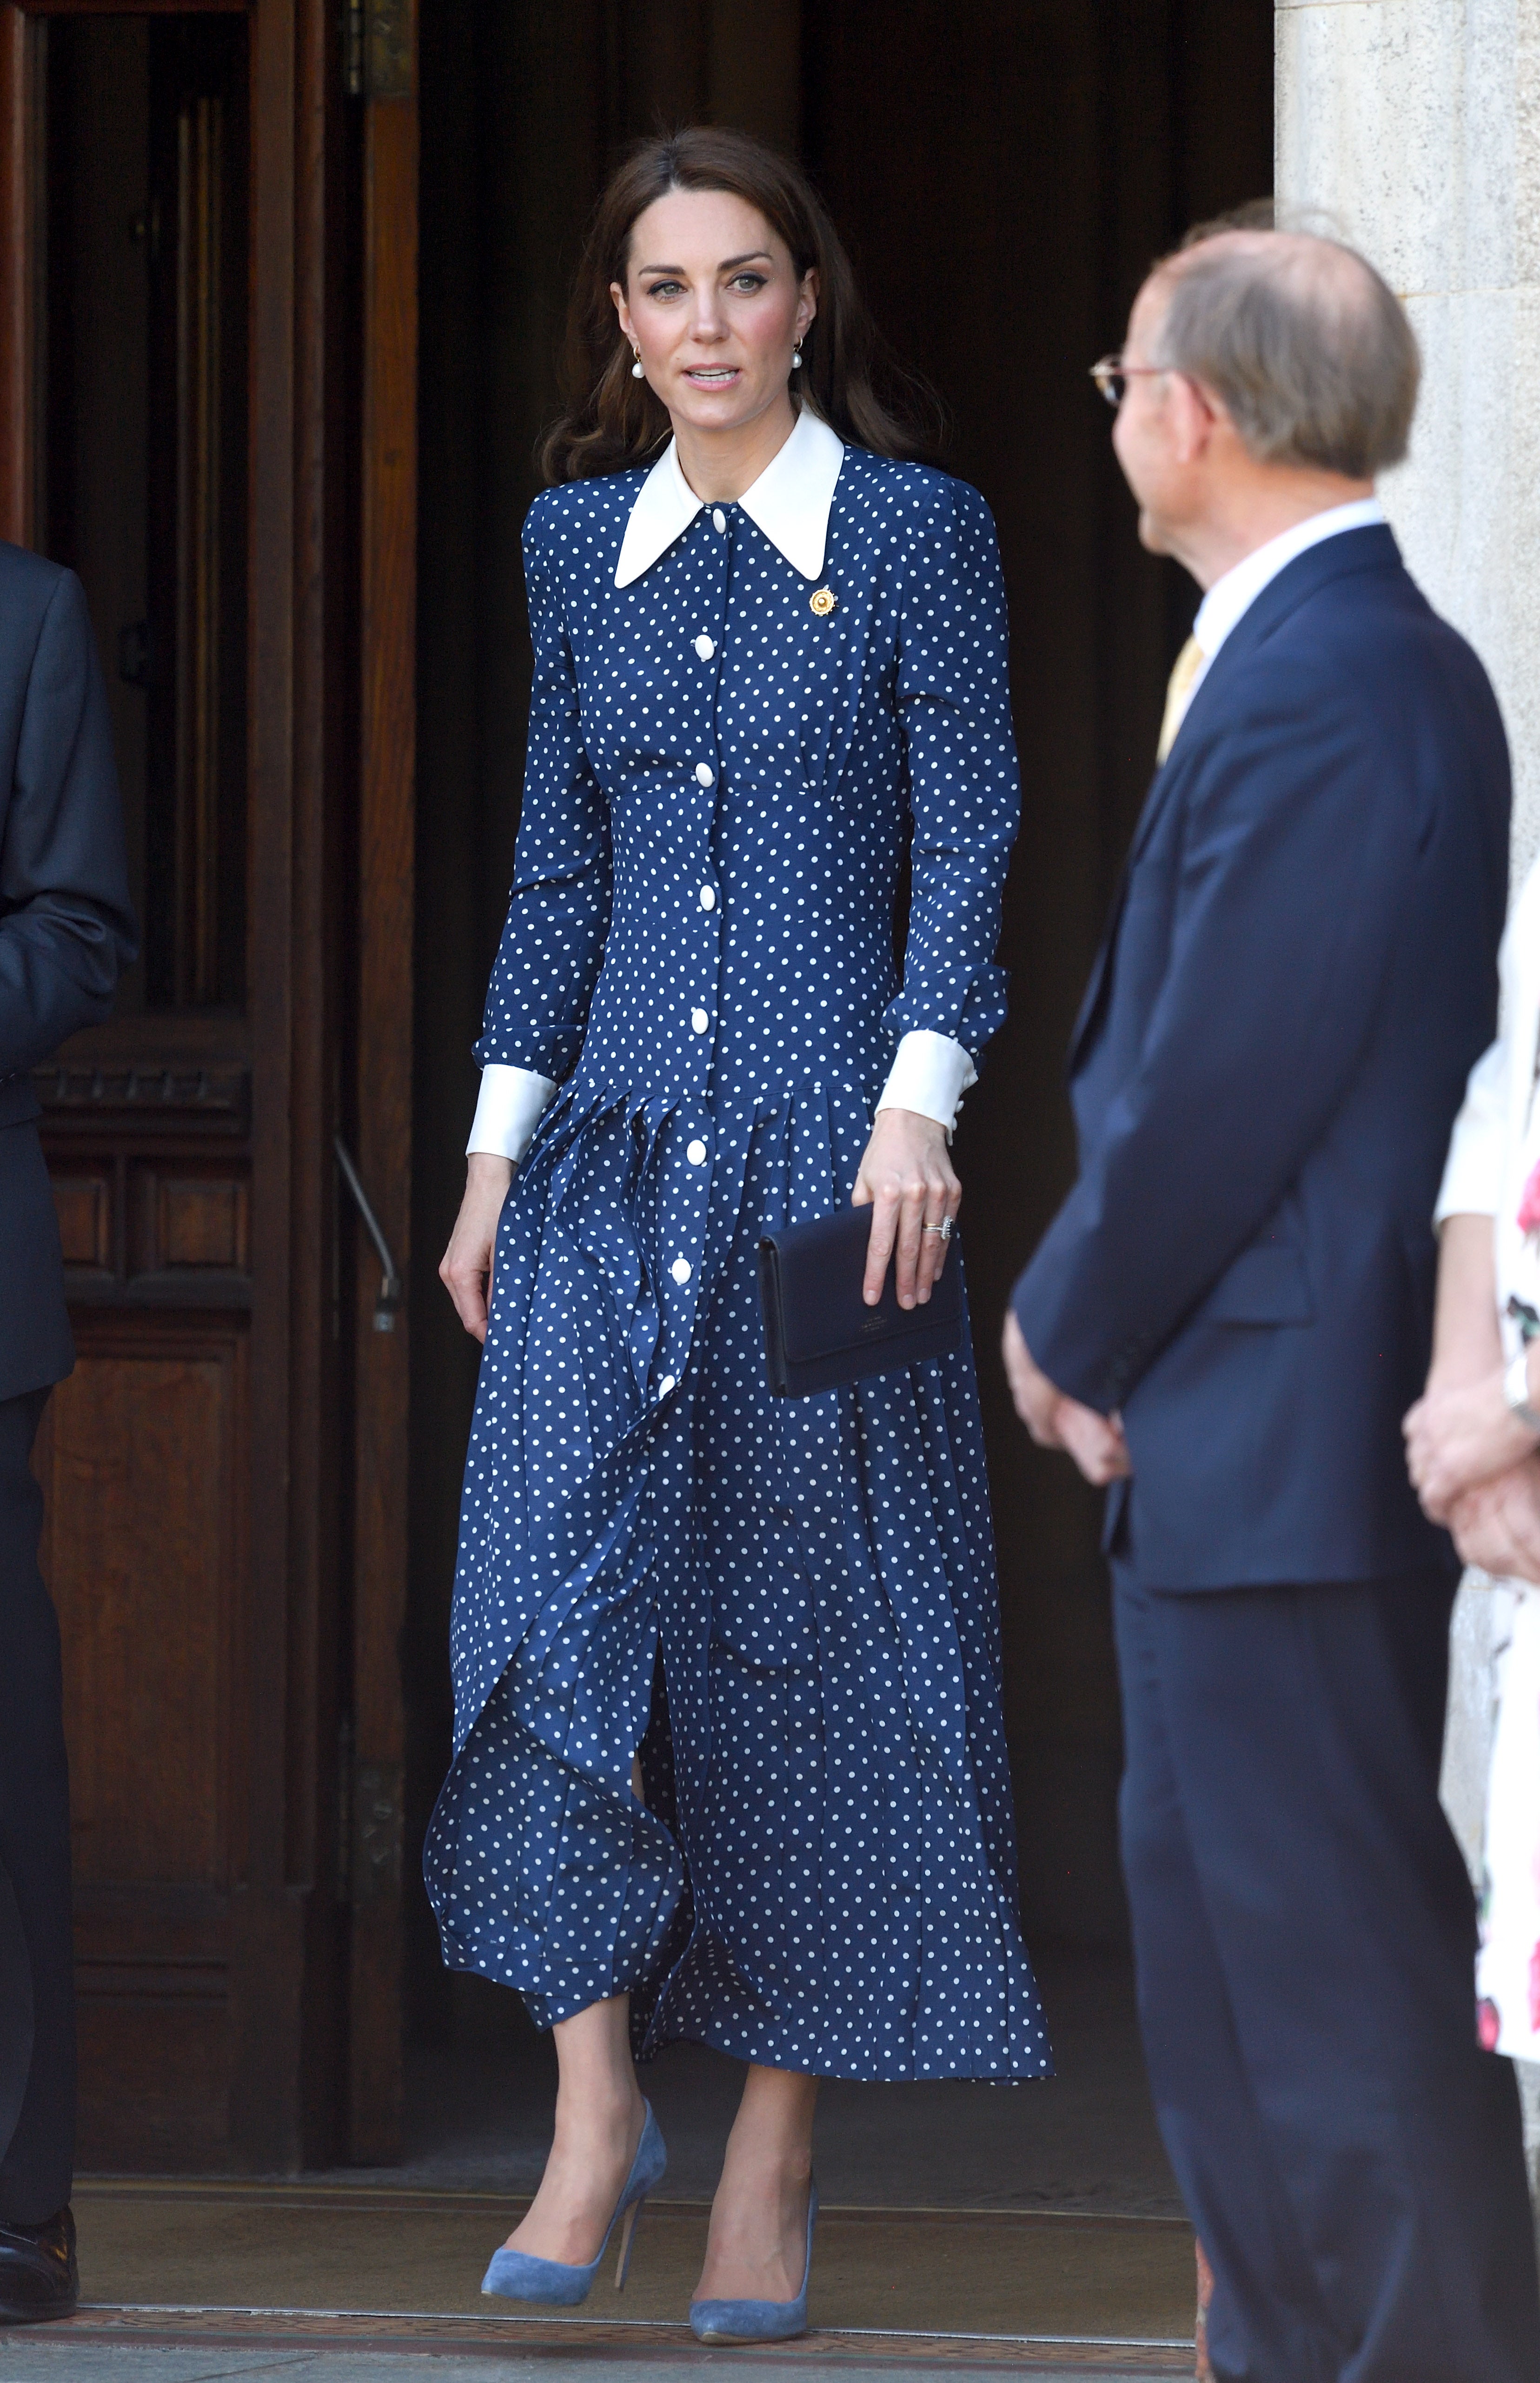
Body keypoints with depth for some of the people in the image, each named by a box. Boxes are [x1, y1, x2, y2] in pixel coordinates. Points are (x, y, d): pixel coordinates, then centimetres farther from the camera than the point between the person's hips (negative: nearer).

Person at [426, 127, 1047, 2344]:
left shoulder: (916, 534, -1)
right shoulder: (580, 541, 11)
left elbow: (966, 846, -3)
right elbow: (560, 863, 15)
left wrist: (918, 1111, -15)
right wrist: (494, 1156, 11)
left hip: (829, 1149, -3)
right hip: (620, 1144, 3)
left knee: (811, 1615, 0)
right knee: (561, 1580, -11)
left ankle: (774, 2155, 6)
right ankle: (596, 2098, -6)